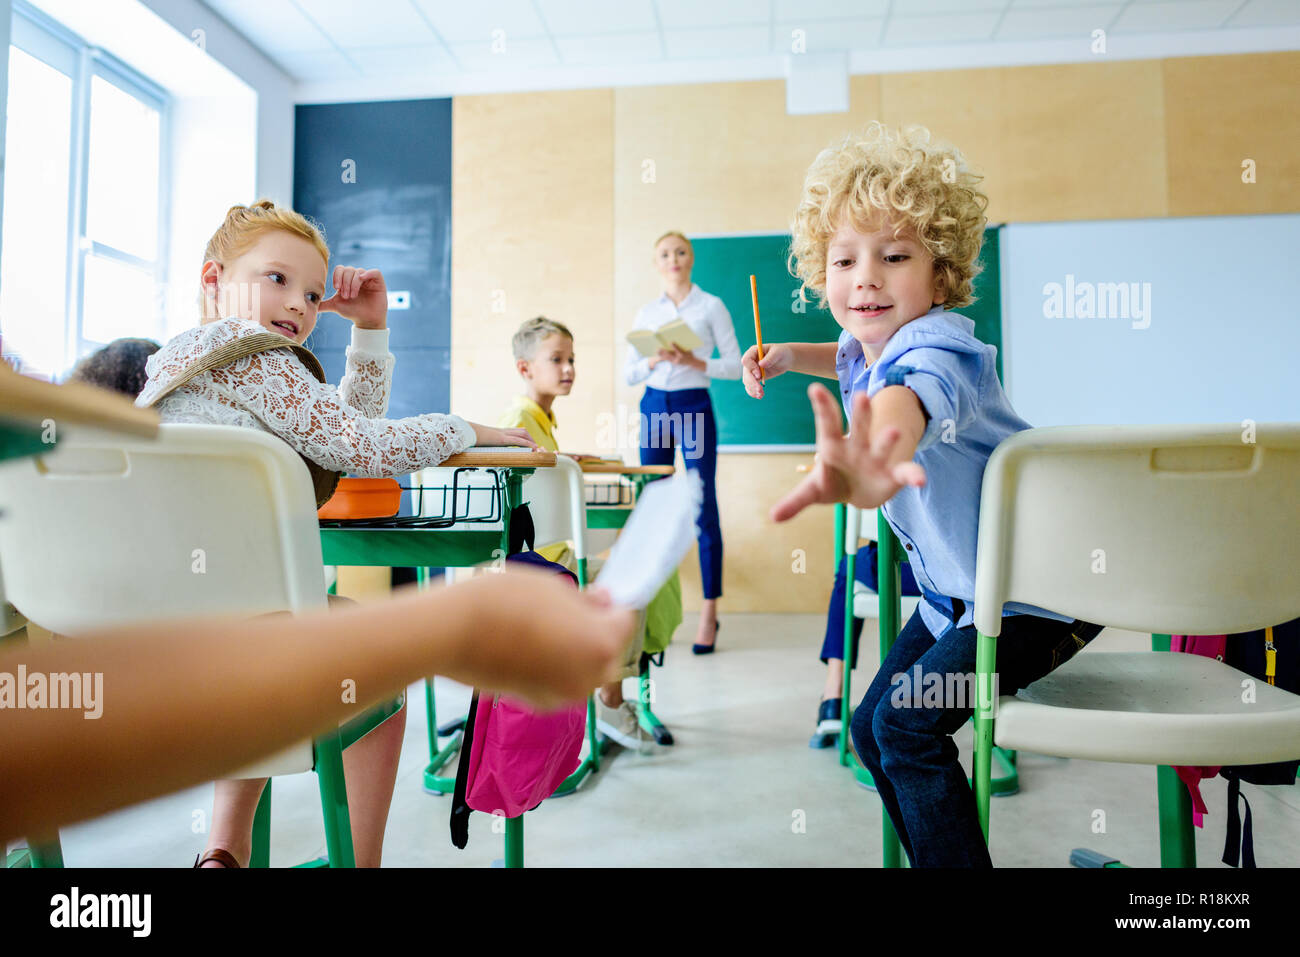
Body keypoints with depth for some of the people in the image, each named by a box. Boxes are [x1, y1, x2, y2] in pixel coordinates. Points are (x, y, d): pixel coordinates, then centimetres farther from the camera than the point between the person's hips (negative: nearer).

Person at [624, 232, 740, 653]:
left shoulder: (711, 306, 4)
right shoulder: (646, 312, 13)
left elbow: (735, 365, -1)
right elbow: (629, 373, 10)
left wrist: (694, 361, -15)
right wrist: (656, 358, -9)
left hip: (694, 406, -3)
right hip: (653, 407, 4)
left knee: (704, 507, -5)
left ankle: (709, 612, 0)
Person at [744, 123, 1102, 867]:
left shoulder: (936, 351, -32)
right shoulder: (868, 342, -5)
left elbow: (907, 401, -59)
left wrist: (871, 461, -81)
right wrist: (791, 356, 6)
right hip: (955, 586, 9)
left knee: (908, 723, -20)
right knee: (873, 728, 12)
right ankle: (938, 853, 32)